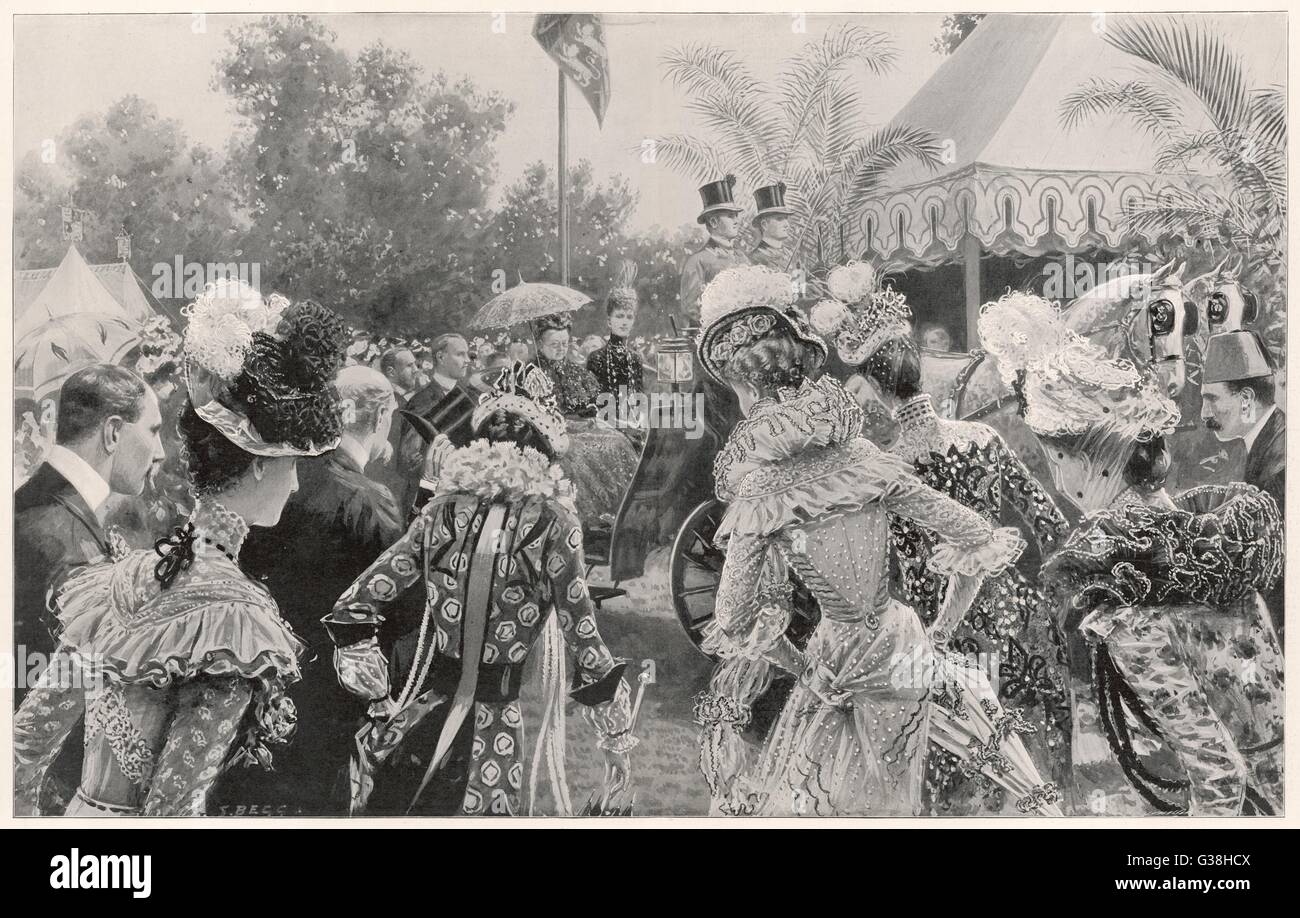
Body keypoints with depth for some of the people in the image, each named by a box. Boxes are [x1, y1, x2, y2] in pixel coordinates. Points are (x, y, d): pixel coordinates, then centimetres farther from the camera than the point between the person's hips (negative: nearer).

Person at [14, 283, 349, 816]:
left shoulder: (126, 576, -1)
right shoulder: (232, 614, -22)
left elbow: (29, 738, 7)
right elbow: (173, 805, -22)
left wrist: (25, 811, 20)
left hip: (82, 812, 6)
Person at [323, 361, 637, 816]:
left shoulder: (444, 509, 0)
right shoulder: (551, 523, -8)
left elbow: (352, 609, -1)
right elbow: (585, 641, -7)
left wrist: (379, 697, 9)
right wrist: (618, 739, 3)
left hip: (422, 707, 3)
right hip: (495, 722, -2)